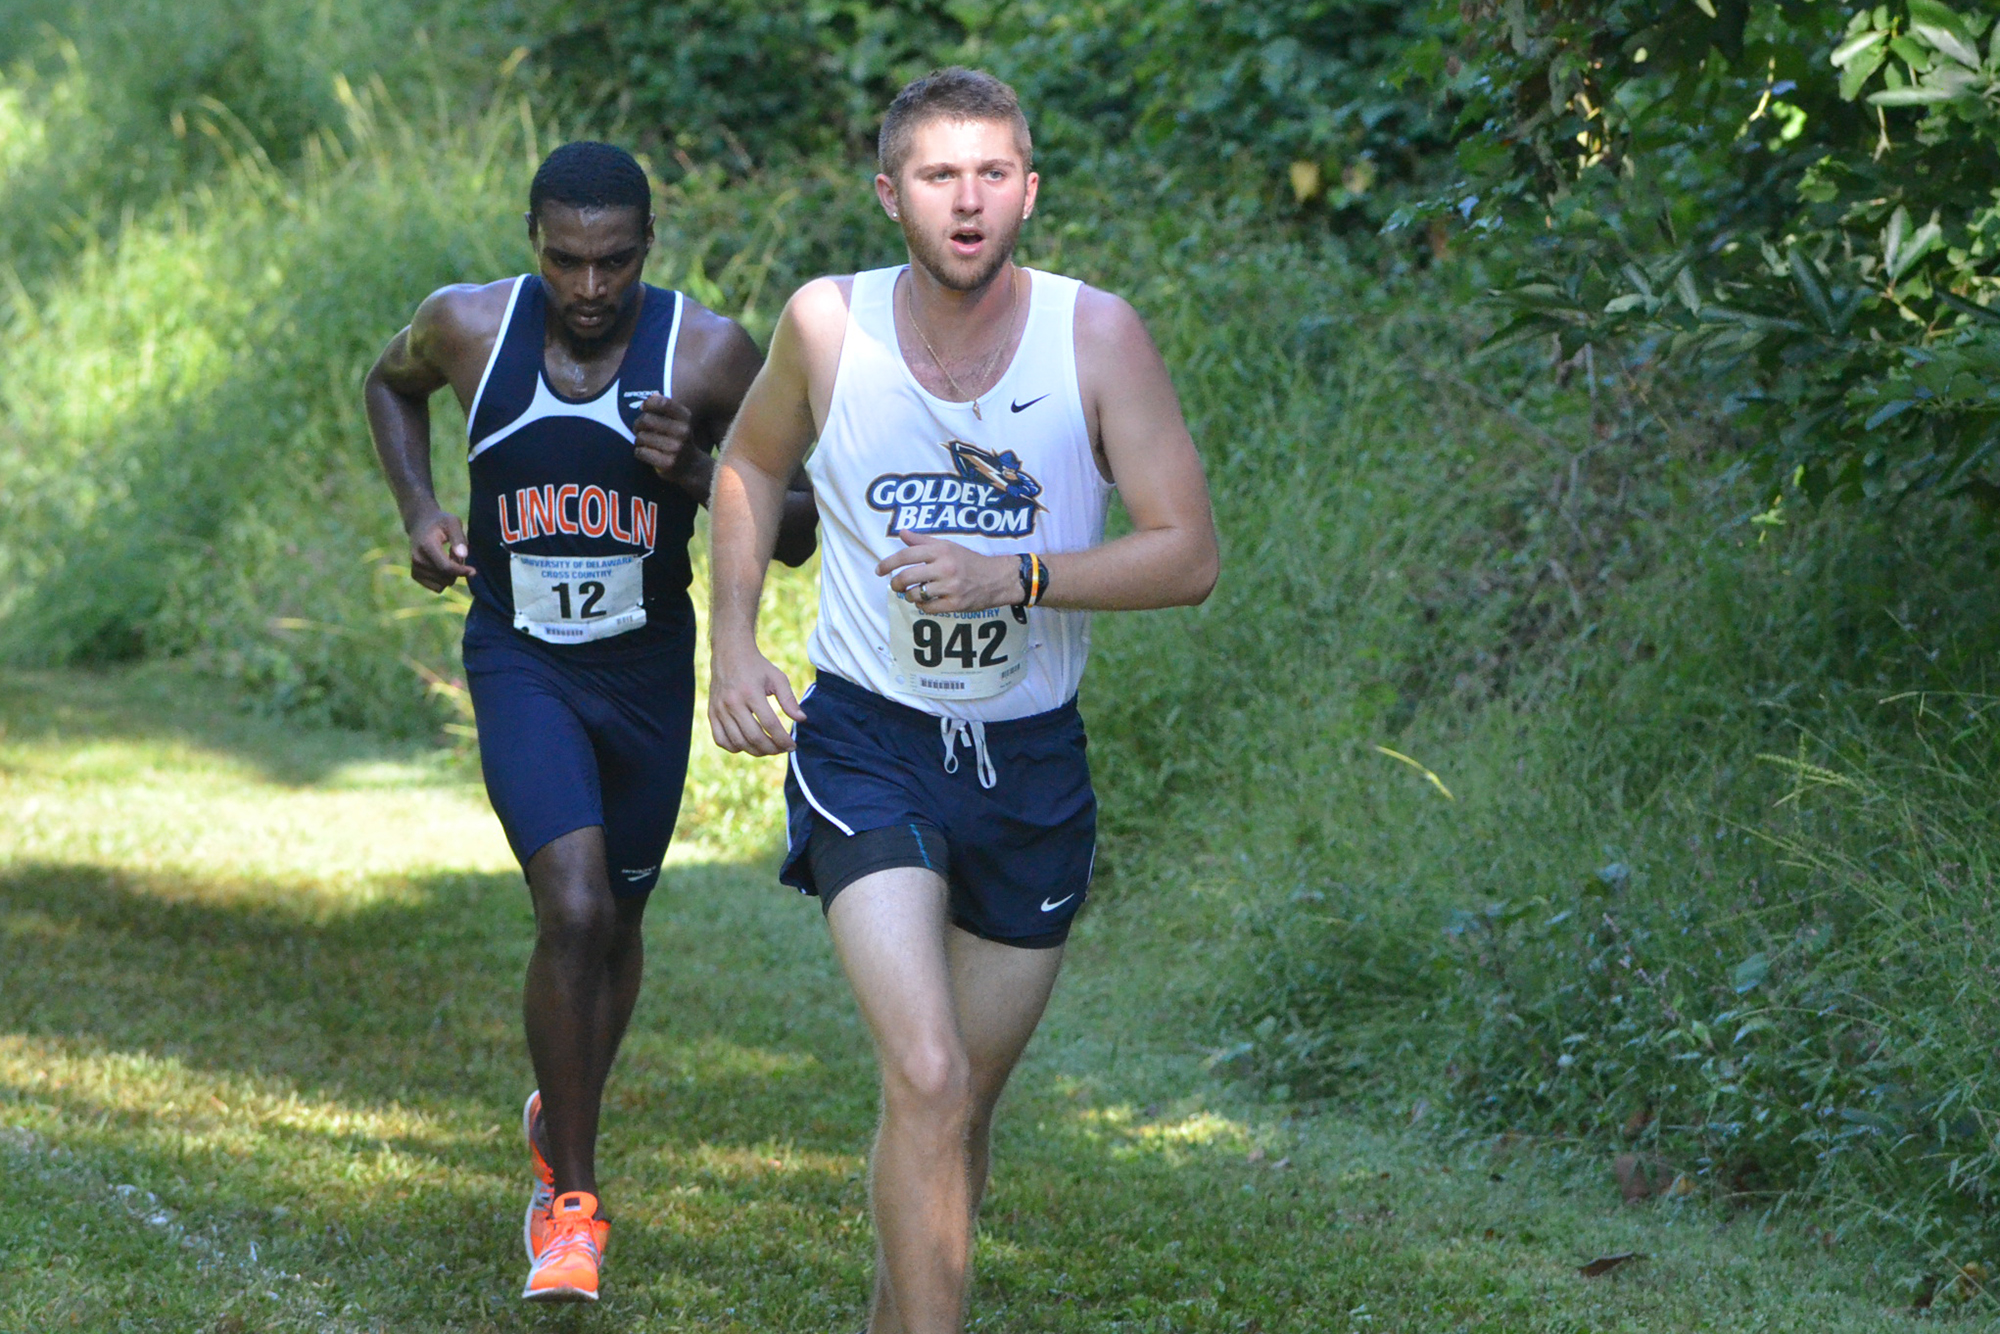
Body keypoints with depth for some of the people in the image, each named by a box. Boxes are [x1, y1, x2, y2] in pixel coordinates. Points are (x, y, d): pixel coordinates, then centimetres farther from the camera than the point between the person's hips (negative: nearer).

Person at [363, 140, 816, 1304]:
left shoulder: (711, 355, -14)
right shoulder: (470, 326, -11)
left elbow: (799, 531, -7)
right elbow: (392, 384, 14)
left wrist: (699, 473, -25)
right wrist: (420, 511, -1)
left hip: (648, 668, 2)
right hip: (520, 661, -2)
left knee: (617, 922, 18)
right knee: (573, 910, -21)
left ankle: (564, 1123, 48)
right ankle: (570, 1203, -8)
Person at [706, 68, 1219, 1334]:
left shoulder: (1097, 335, -11)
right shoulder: (829, 323, -8)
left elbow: (1189, 555, -11)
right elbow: (752, 462, 14)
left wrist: (1015, 577, -24)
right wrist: (733, 644, 4)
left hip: (1030, 757, 2)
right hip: (867, 741, -2)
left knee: (963, 1104, 15)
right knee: (925, 1078, -21)